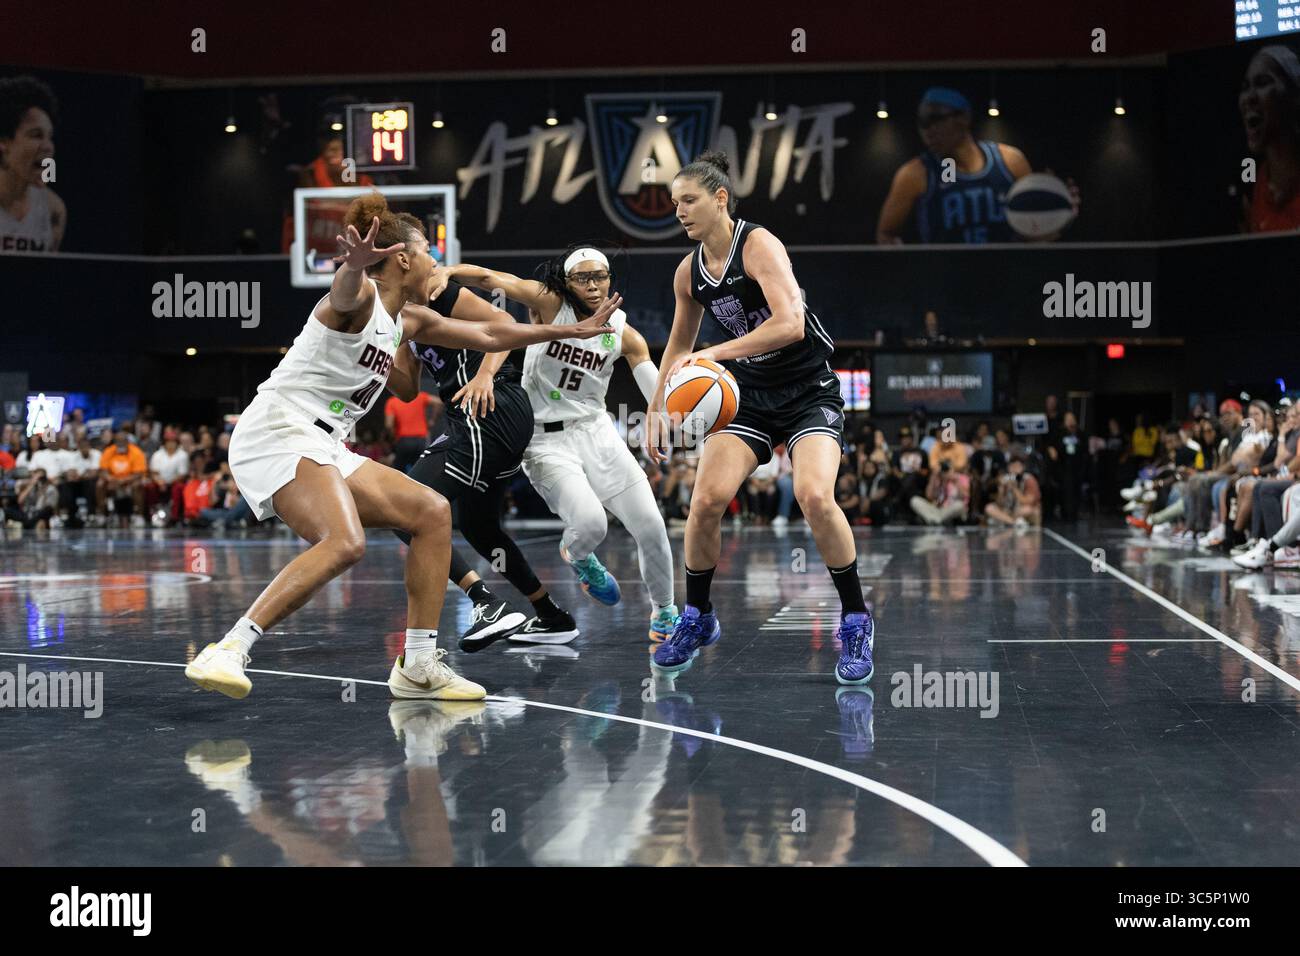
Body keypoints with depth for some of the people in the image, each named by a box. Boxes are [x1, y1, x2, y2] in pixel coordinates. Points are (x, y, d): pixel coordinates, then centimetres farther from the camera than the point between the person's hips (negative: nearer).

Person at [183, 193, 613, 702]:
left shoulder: (409, 319, 20)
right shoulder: (360, 295, -8)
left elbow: (487, 335, 30)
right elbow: (344, 289, -35)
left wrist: (571, 330, 34)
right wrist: (354, 262, -60)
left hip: (322, 449, 10)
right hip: (277, 434, -10)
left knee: (432, 512, 7)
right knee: (344, 542, -32)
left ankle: (418, 667, 8)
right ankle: (226, 653, -35)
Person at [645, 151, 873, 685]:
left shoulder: (758, 245, -18)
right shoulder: (689, 273, 3)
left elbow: (790, 323, -30)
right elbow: (680, 344, 19)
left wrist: (715, 354, -32)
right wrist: (656, 410, 13)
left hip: (809, 391, -5)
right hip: (748, 394, 6)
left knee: (814, 496, -27)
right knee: (707, 499, -13)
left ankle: (855, 623, -8)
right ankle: (697, 618, 8)